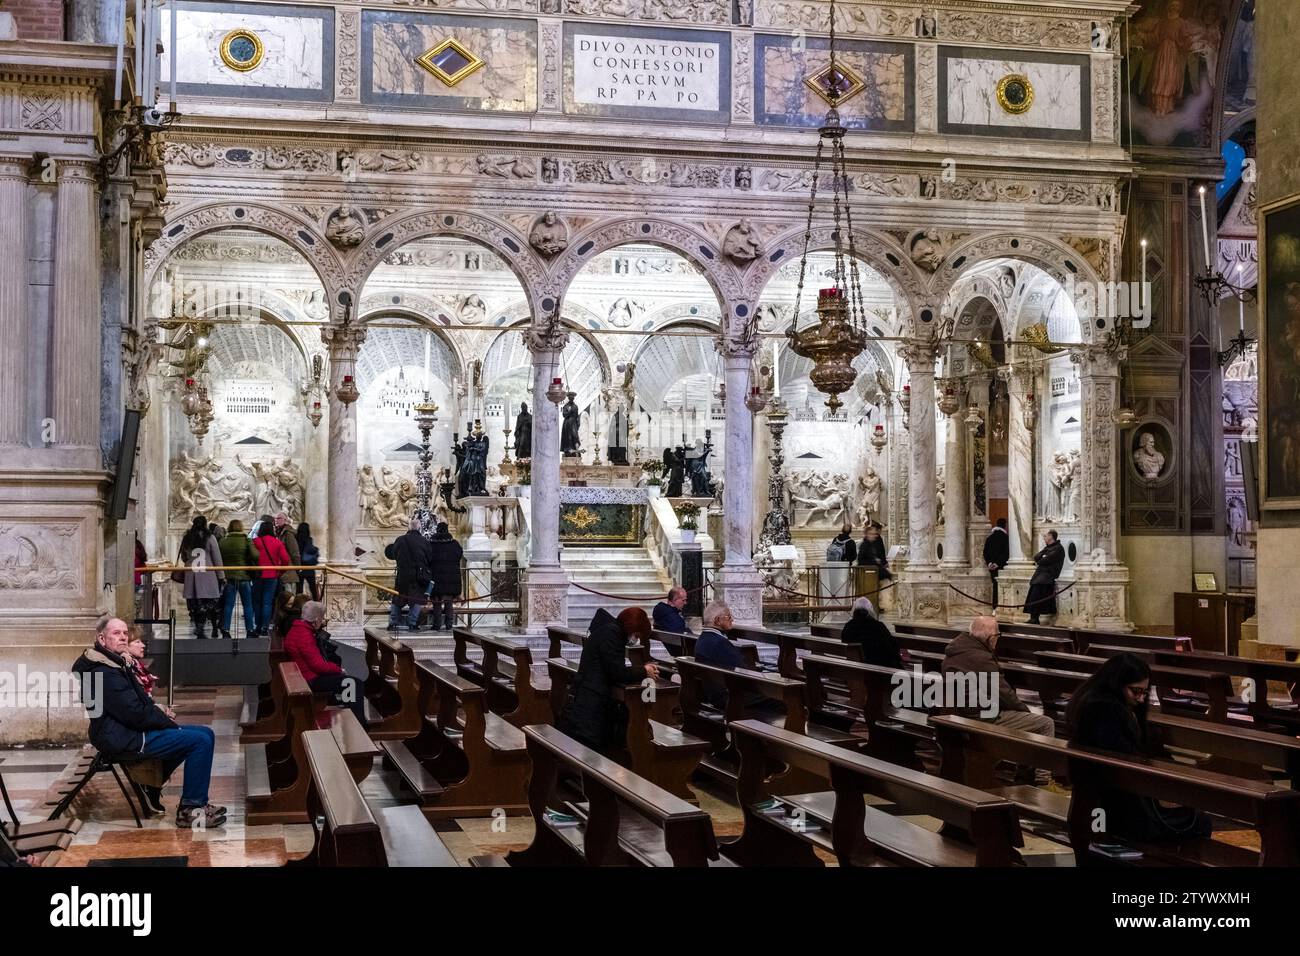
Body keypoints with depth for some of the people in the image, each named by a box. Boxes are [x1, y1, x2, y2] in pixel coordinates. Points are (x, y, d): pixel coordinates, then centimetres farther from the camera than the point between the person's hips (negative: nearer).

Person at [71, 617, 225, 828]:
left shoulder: (116, 663, 16)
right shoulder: (103, 672, -18)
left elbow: (140, 701, 22)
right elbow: (134, 713, -22)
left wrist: (160, 715, 3)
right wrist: (167, 722, -10)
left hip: (132, 729, 11)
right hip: (125, 739, -11)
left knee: (206, 734, 8)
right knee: (200, 741, -19)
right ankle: (191, 810, -13)